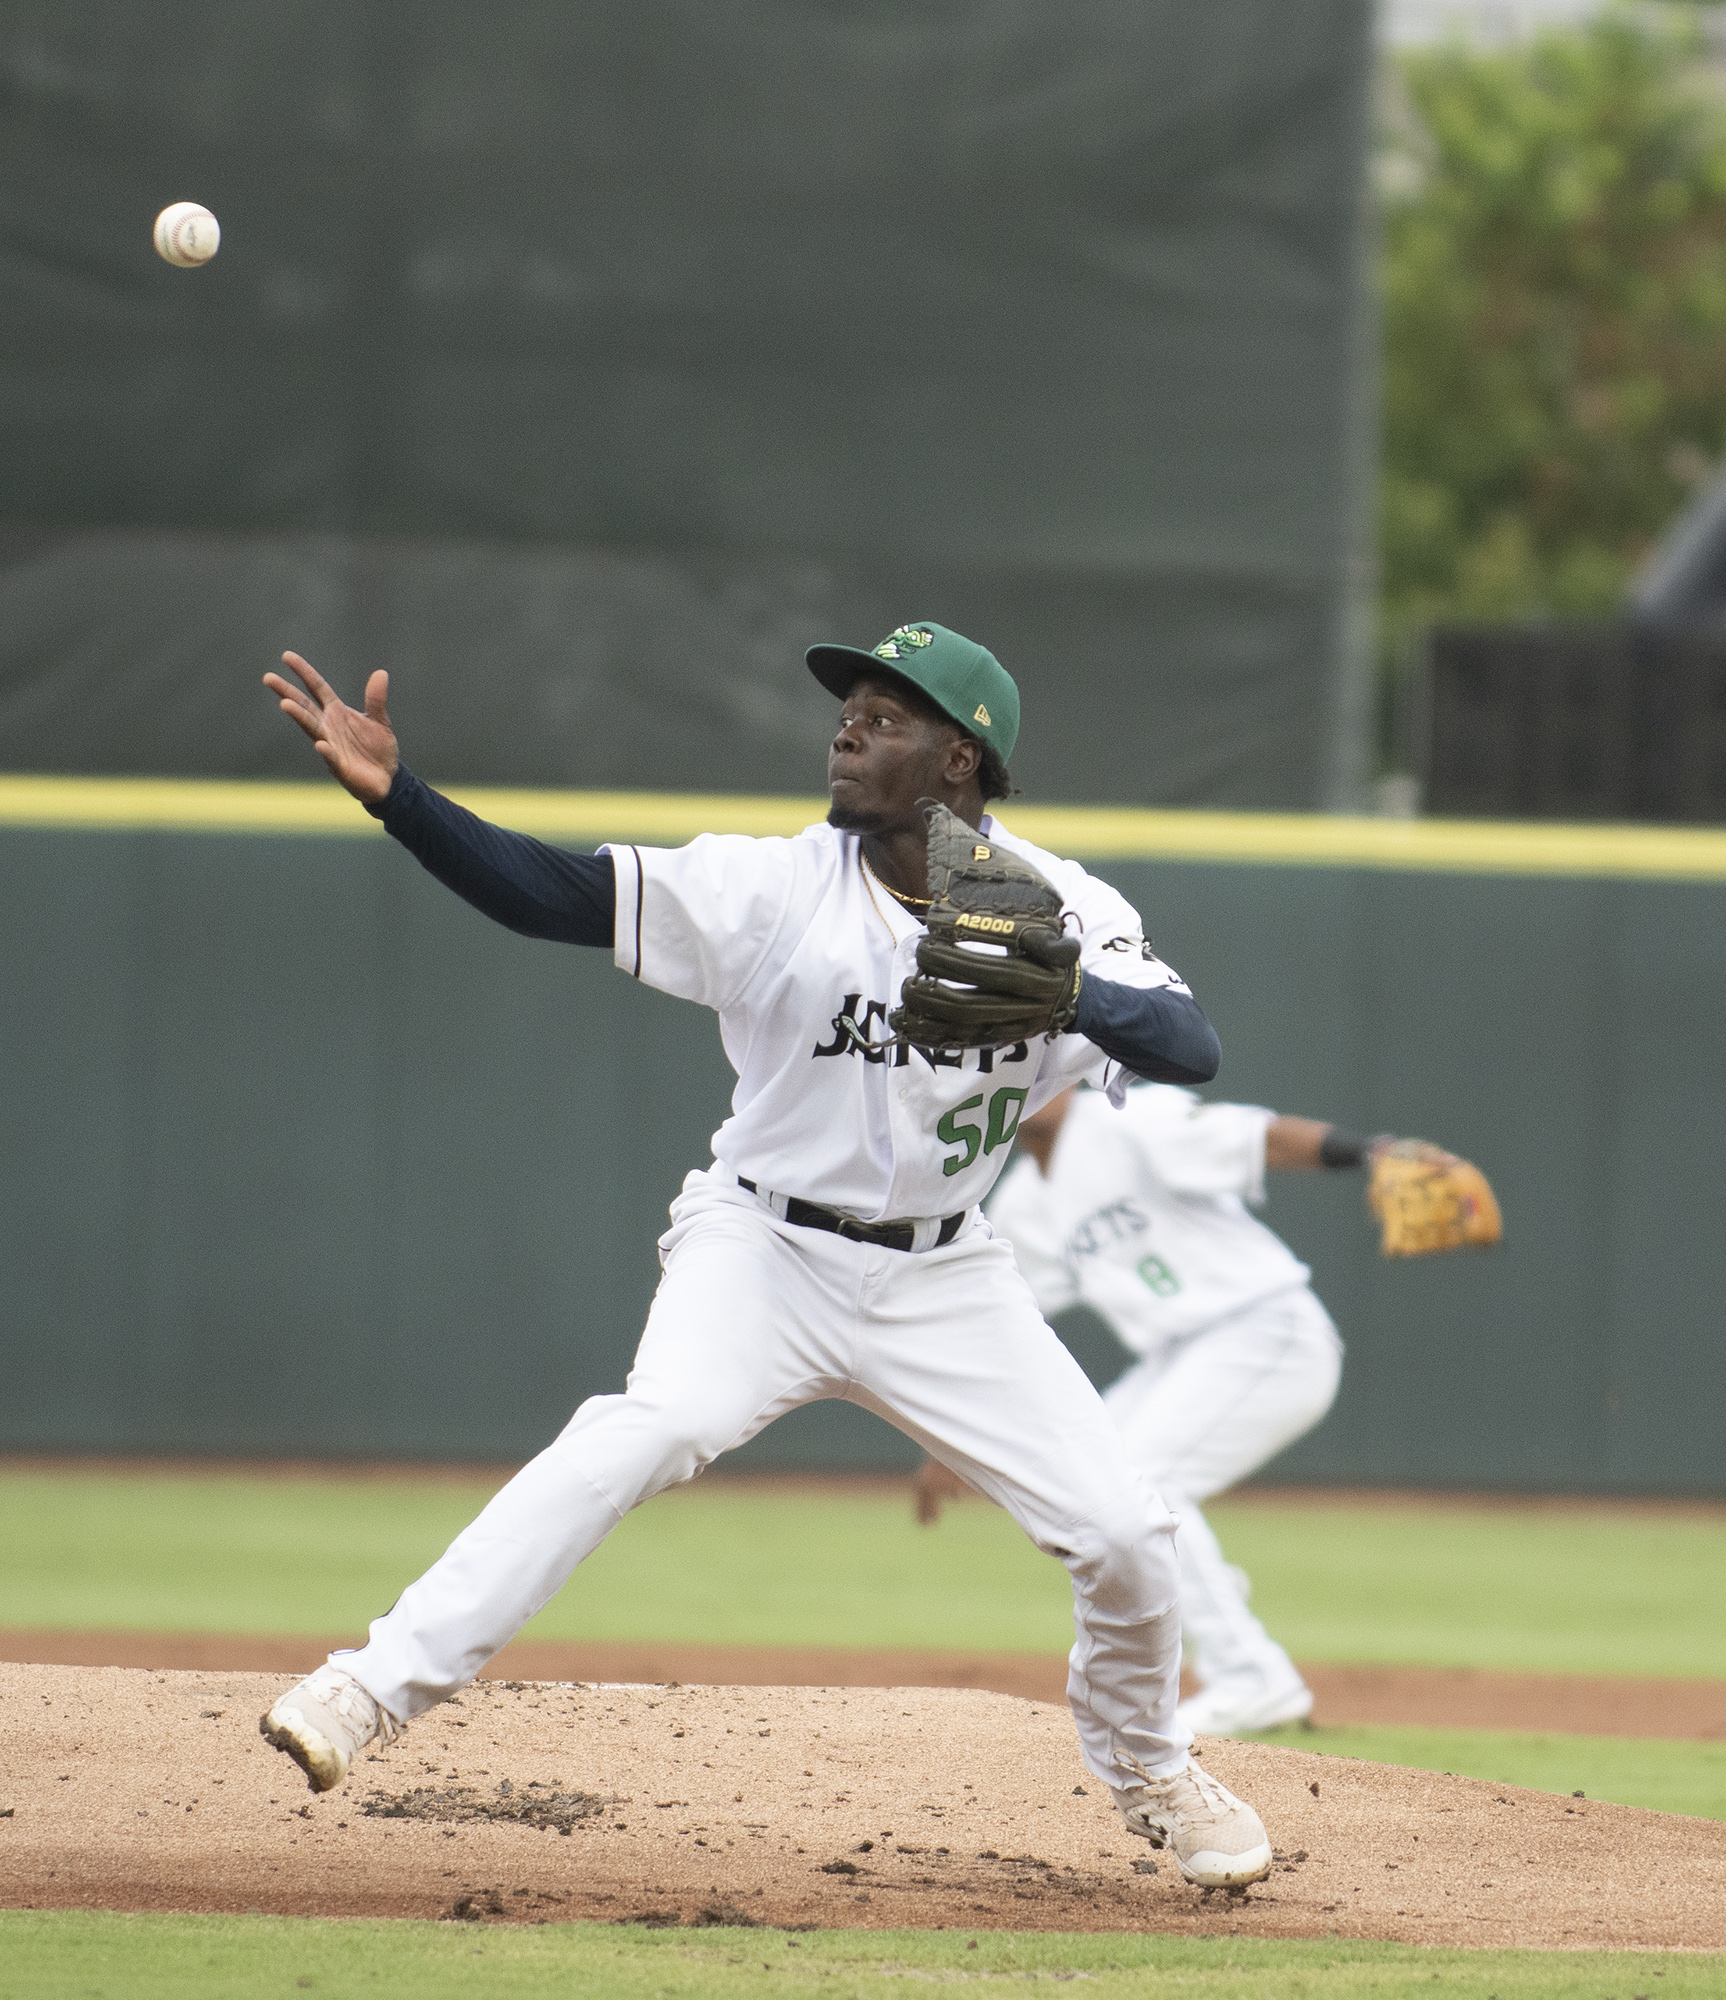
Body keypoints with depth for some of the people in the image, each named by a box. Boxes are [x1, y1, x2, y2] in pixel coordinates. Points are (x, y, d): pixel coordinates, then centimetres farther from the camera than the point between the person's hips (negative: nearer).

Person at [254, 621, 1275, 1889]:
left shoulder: (1057, 911, -9)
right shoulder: (772, 890, -12)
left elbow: (1193, 1051, -23)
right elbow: (554, 894, -18)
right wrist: (392, 793, -32)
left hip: (946, 1282, 2)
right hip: (768, 1251, -2)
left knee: (1126, 1534, -2)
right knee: (653, 1429, -31)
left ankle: (1149, 1770, 30)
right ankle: (381, 1687, -35)